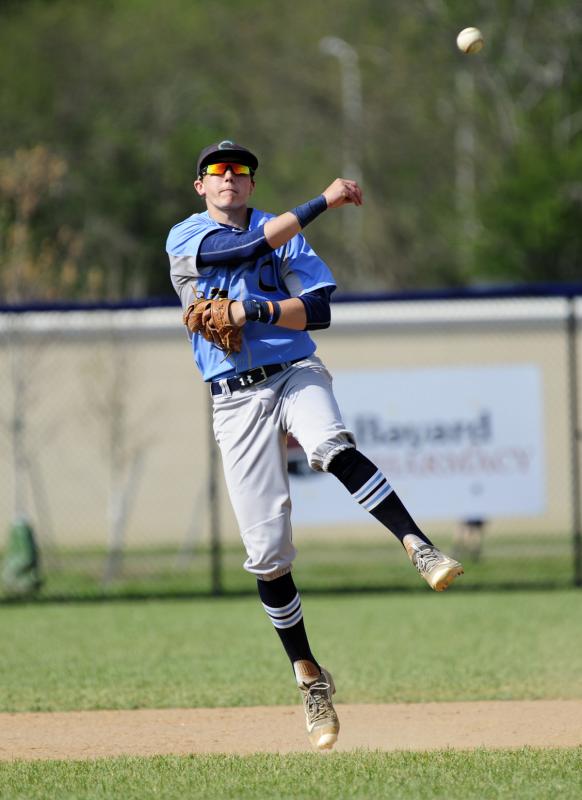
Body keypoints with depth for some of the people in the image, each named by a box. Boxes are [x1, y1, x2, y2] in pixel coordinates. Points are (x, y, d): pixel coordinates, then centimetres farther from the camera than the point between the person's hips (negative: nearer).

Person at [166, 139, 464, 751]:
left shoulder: (288, 235, 13)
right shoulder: (186, 238, 5)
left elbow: (320, 310, 0)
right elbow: (253, 247, -14)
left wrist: (254, 311, -15)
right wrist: (325, 200, -15)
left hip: (296, 374, 0)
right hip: (236, 398, 0)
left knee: (332, 447, -36)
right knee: (266, 550, -4)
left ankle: (419, 548, -49)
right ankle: (308, 677, 8)